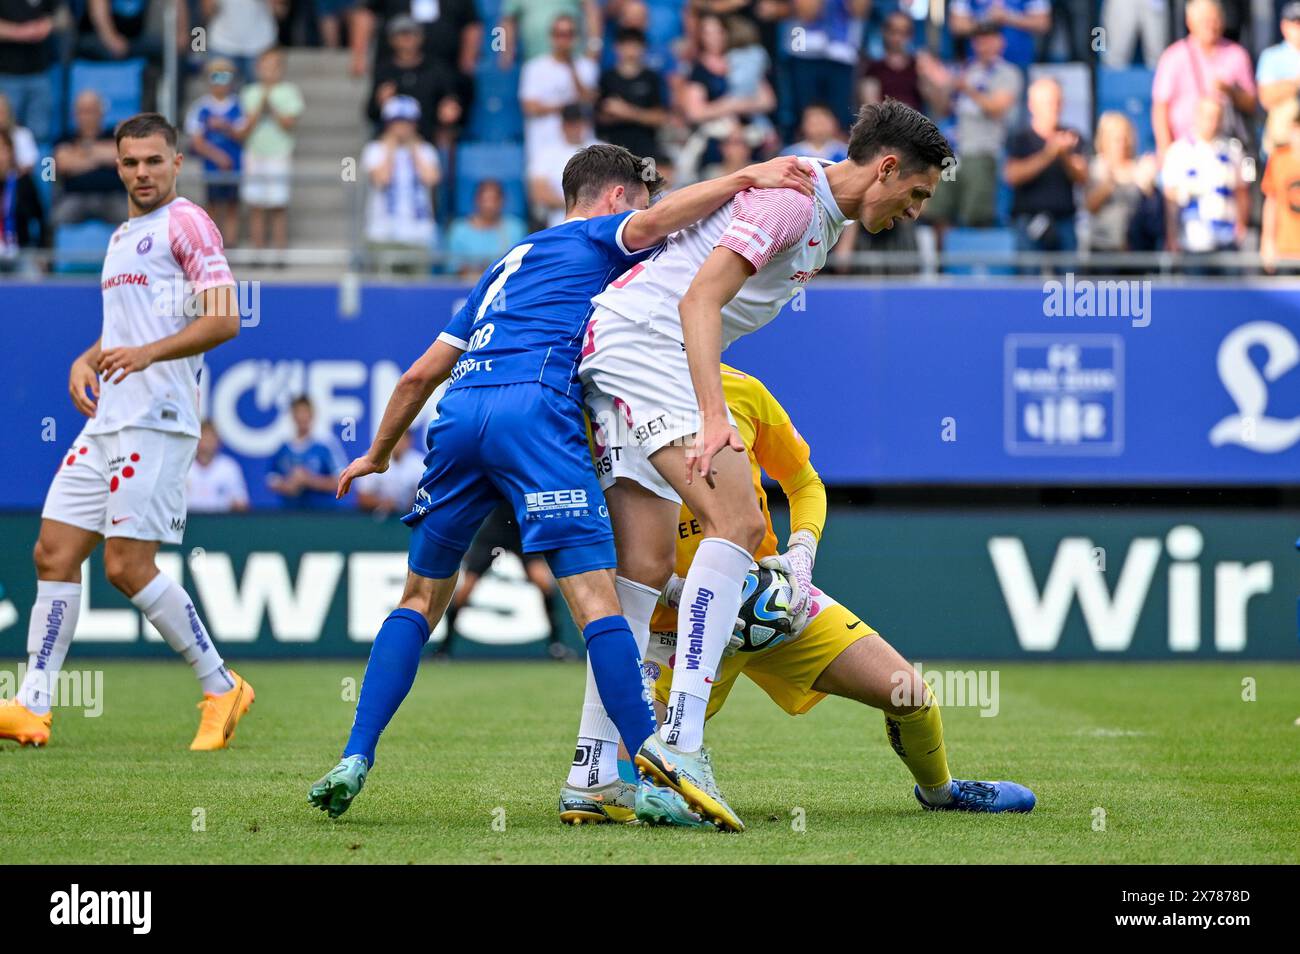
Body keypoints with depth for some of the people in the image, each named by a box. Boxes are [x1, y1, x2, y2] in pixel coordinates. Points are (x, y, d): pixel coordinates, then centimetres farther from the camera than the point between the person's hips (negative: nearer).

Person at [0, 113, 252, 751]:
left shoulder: (185, 224, -5)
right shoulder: (122, 237, 22)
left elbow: (223, 319, -15)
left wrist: (146, 353, -25)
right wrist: (87, 359, 15)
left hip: (156, 422, -9)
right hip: (108, 421, 9)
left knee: (127, 566, -12)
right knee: (54, 554, 2)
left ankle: (221, 687, 1)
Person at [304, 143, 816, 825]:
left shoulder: (507, 265, 36)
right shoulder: (595, 239, 19)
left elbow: (423, 373, 36)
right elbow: (650, 226, -7)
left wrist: (377, 454, 46)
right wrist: (744, 179, -8)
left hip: (459, 412, 6)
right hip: (535, 408, -6)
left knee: (421, 598, 17)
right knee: (596, 598, -11)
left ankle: (354, 760, 6)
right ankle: (655, 777, -19)